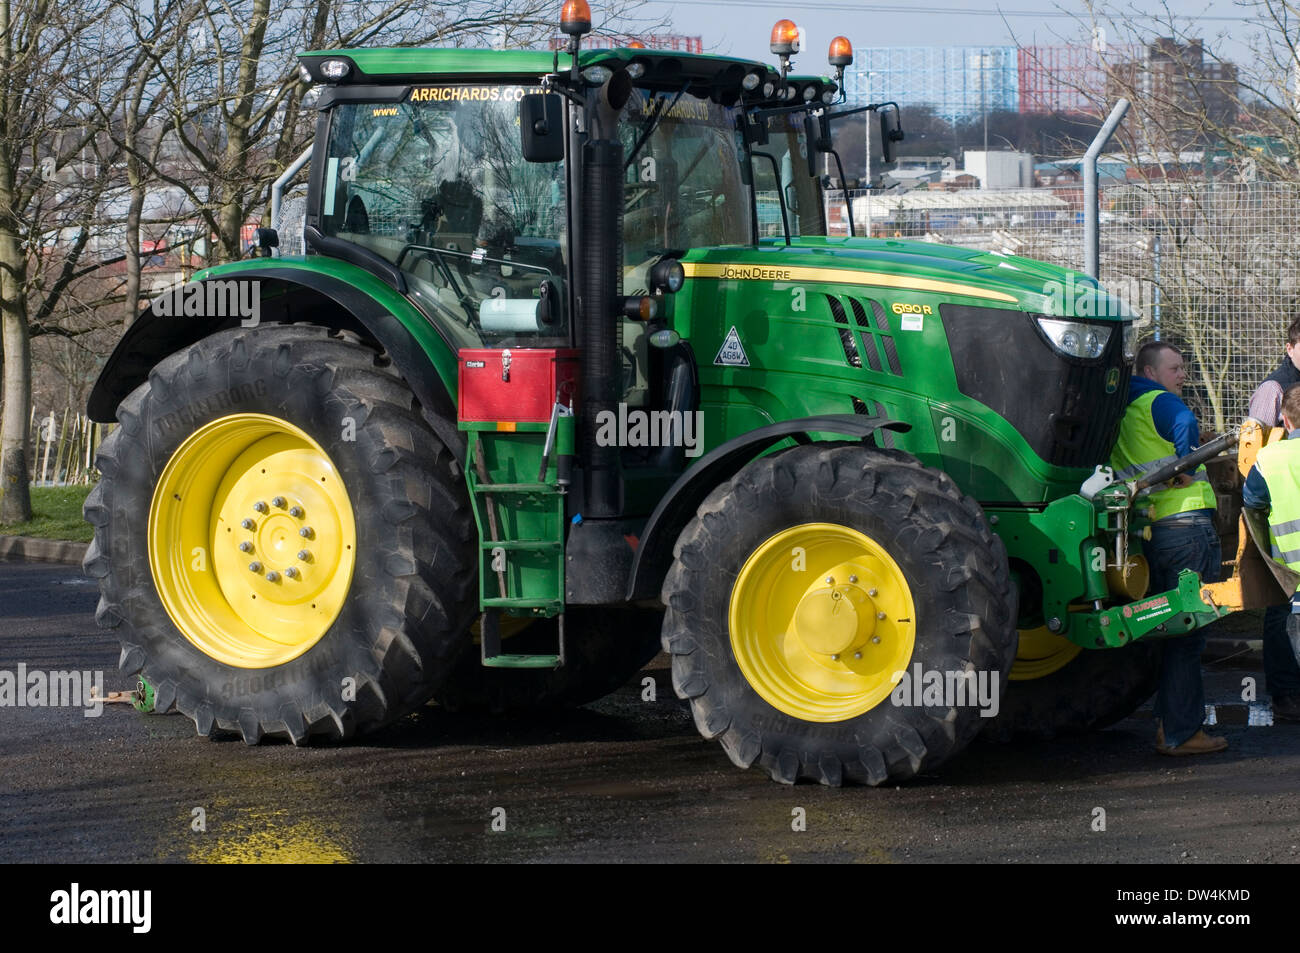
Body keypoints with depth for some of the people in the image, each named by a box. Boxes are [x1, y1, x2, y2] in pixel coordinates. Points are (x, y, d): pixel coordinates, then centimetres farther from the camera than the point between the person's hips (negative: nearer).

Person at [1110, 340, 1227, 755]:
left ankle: (1170, 725, 21)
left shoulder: (1122, 412, 16)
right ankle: (1180, 733, -5)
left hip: (1149, 530, 9)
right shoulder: (1161, 402, -9)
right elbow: (1186, 423, -32)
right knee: (1188, 631, -5)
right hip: (1186, 525, -9)